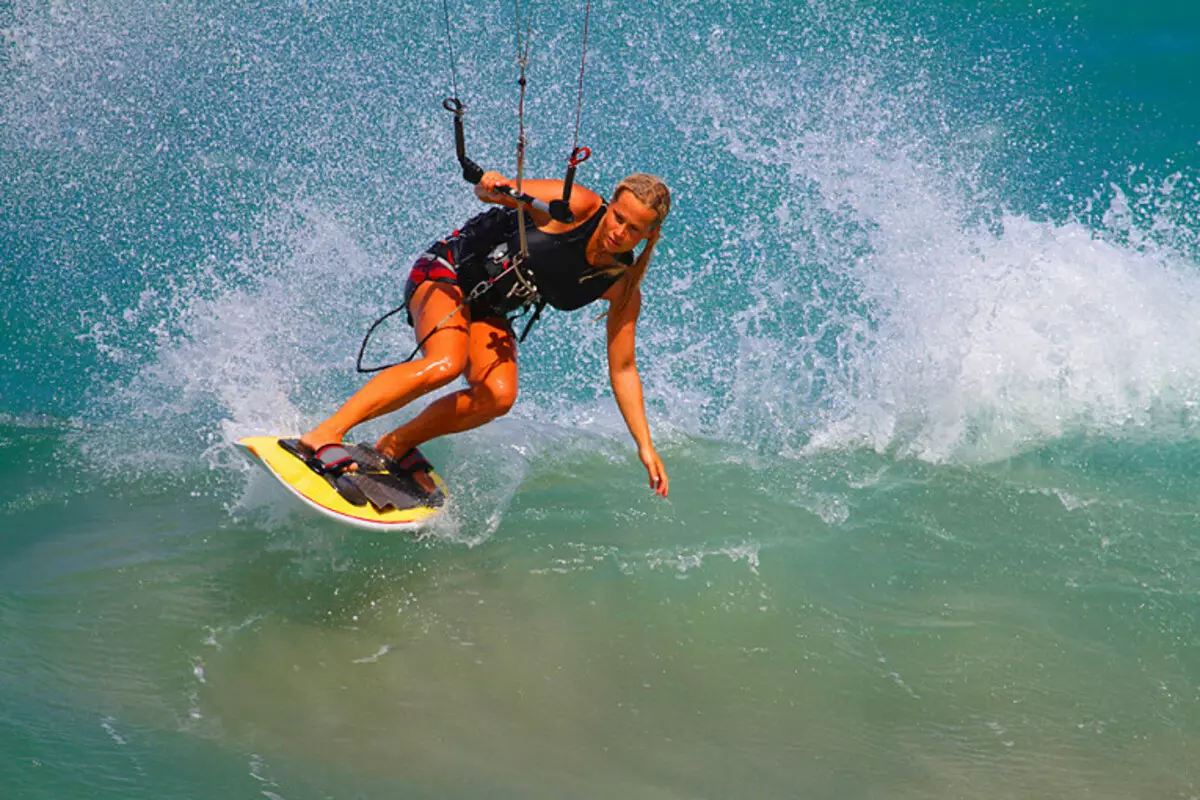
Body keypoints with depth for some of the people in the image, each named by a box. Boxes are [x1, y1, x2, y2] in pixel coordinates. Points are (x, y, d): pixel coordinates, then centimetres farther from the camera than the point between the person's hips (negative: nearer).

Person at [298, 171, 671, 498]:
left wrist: (645, 446, -8)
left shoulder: (623, 287, -10)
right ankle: (324, 434, -29)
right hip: (446, 271, -5)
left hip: (487, 311, 5)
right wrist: (491, 186, -42)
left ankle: (396, 445, -1)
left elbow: (623, 369, -3)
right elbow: (497, 191, -15)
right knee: (445, 364, -32)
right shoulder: (578, 206, -22)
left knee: (498, 396, -21)